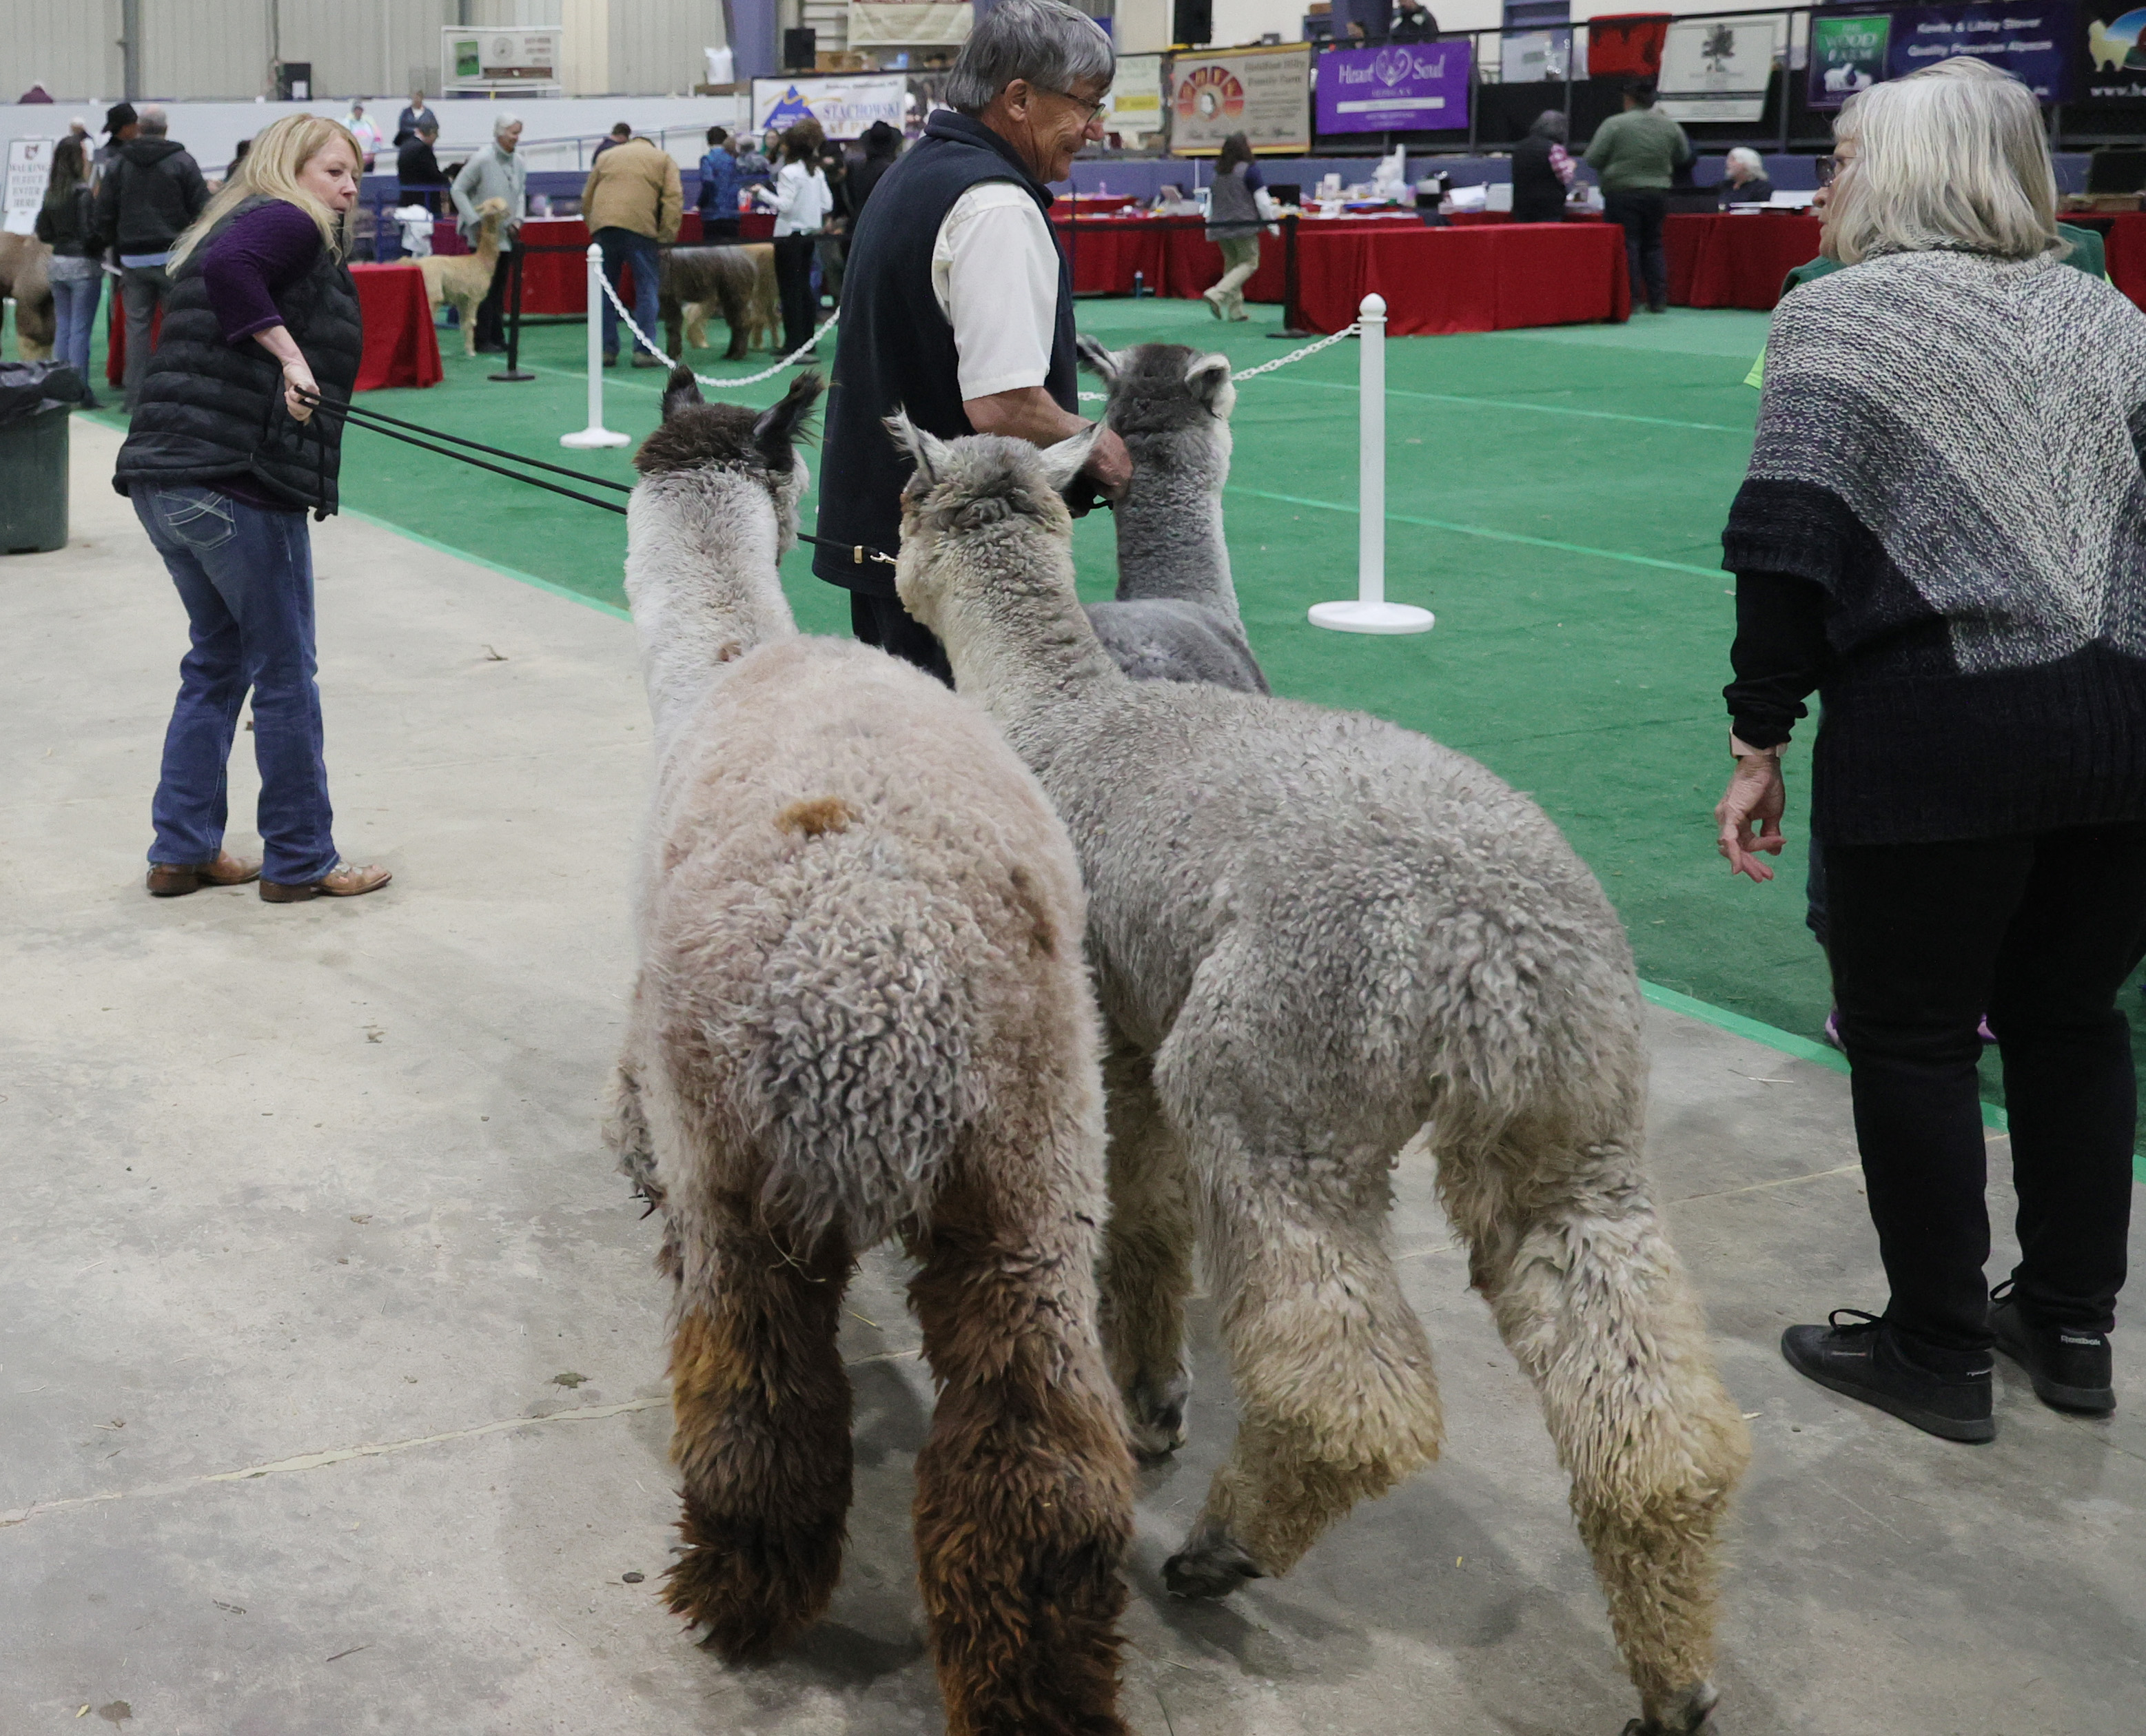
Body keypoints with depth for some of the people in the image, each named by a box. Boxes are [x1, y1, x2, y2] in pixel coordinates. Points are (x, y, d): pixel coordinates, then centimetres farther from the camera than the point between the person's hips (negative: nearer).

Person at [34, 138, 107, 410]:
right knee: (80, 329, -4)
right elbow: (92, 233, -19)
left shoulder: (51, 194, 7)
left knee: (62, 327, 12)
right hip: (84, 265, -7)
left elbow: (43, 233, 11)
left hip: (58, 264, 7)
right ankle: (80, 391, -3)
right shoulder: (84, 194, -14)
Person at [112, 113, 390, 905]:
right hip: (237, 484, -10)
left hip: (165, 480, 10)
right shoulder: (287, 225, -6)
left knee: (218, 661, 19)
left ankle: (182, 851, 22)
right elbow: (228, 268, -26)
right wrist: (287, 349, -22)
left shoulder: (237, 225, 24)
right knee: (284, 674, 1)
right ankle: (300, 862, 10)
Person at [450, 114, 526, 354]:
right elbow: (458, 190, -8)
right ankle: (483, 341, -1)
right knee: (486, 290, -6)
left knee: (500, 289, 9)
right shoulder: (481, 160, -13)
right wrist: (476, 221, -14)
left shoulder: (517, 163, 6)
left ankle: (497, 339, 15)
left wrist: (518, 219, 3)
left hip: (506, 235, 6)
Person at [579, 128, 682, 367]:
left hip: (602, 224, 3)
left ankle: (607, 350, 10)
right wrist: (666, 237, 2)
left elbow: (587, 198, 21)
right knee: (646, 289, 3)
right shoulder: (663, 159, 18)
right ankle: (643, 351, -2)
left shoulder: (606, 156, 28)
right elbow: (673, 199, 3)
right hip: (640, 226, -3)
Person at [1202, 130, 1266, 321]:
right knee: (1249, 263, 0)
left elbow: (1210, 200, 14)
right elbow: (1262, 199, -8)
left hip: (1220, 226, 6)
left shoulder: (1217, 171, 10)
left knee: (1231, 263, 15)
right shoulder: (1249, 170, -7)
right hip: (1243, 226, -6)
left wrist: (1209, 223, 22)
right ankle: (1217, 294, -19)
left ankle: (1235, 310, 12)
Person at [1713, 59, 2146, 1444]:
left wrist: (1760, 741, -5)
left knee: (1913, 1040, 7)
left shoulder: (1840, 315, -3)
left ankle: (1938, 1355, 17)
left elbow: (1790, 549, -10)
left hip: (1935, 723, -6)